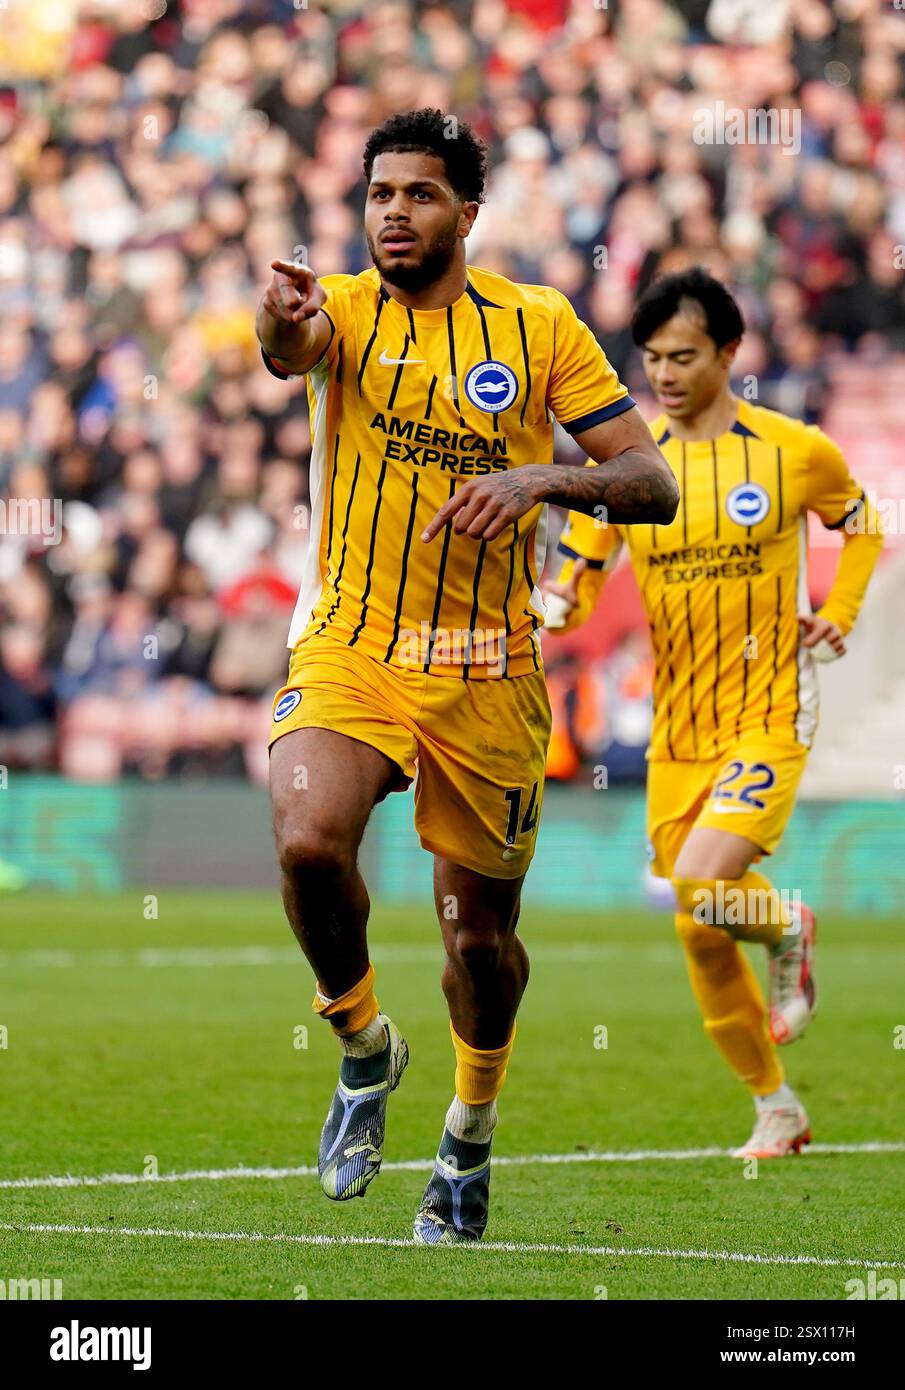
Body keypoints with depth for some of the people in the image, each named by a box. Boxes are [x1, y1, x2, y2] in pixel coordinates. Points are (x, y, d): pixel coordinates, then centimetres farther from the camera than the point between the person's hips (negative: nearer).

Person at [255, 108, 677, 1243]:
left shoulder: (539, 326, 0)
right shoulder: (347, 307, -1)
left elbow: (652, 486, -3)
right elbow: (292, 346, -27)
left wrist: (541, 479, -23)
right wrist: (285, 321, -52)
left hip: (490, 672, 1)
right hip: (350, 651, -1)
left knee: (481, 930, 7)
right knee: (308, 842, -27)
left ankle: (470, 1130, 36)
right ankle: (365, 1051, 1)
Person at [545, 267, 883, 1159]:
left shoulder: (795, 451, -4)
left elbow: (861, 523, 16)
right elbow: (580, 568, 6)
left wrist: (838, 616, 2)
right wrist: (560, 607, -16)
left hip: (769, 717, -3)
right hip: (676, 731, 4)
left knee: (701, 889, -25)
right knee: (703, 945, 6)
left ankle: (790, 930, 10)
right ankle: (776, 1110, 25)